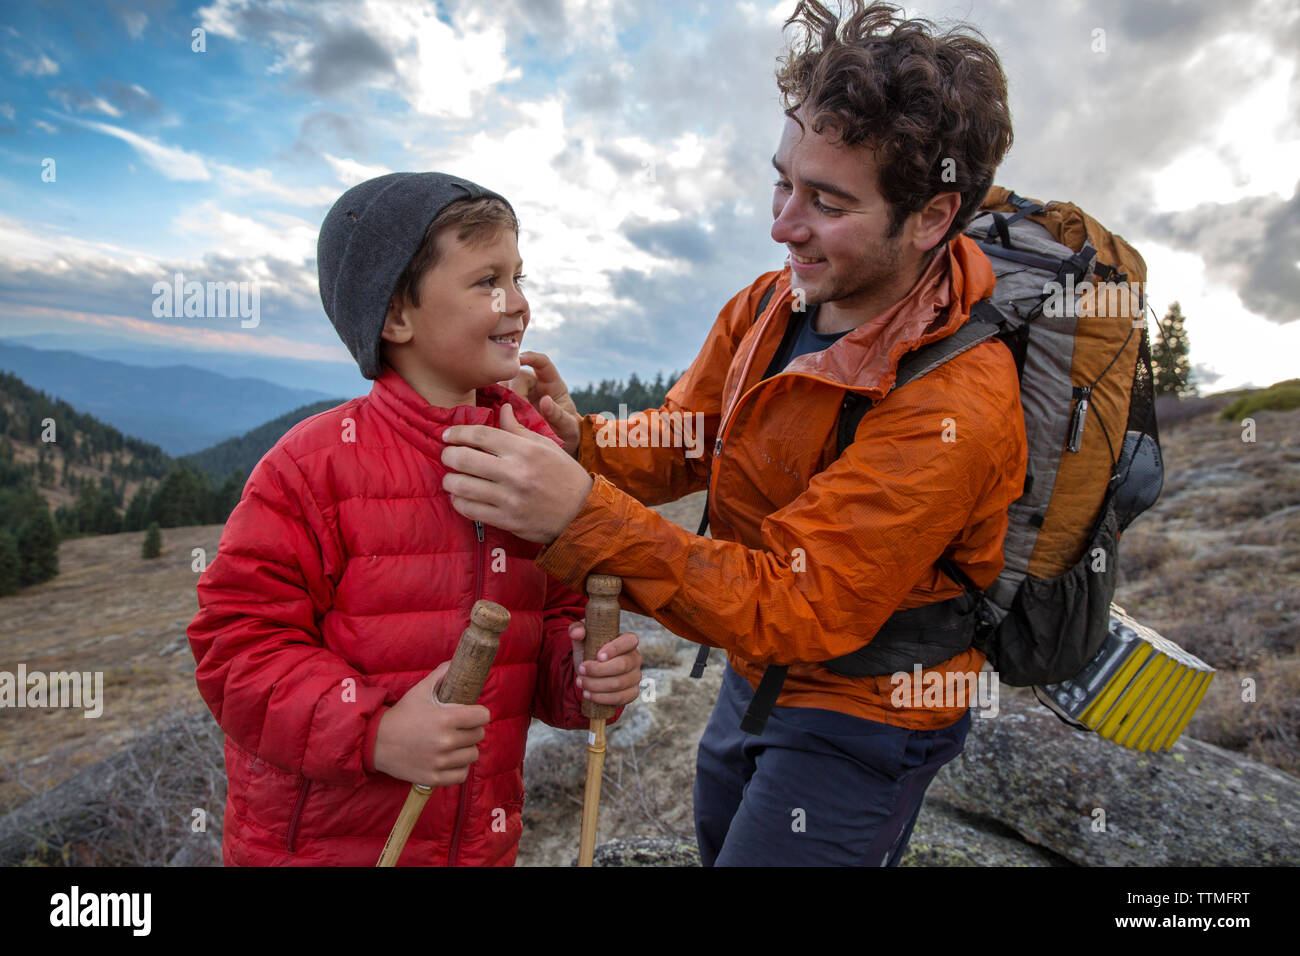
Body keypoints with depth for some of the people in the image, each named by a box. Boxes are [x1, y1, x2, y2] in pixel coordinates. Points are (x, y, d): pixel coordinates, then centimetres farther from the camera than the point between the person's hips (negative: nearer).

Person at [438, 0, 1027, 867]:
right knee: (718, 842, 28)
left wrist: (583, 515, -47)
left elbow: (791, 608, -35)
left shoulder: (954, 410, -34)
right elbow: (680, 442, -1)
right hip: (760, 674, 7)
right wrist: (577, 438, -23)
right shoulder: (770, 304, -9)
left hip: (860, 721, -7)